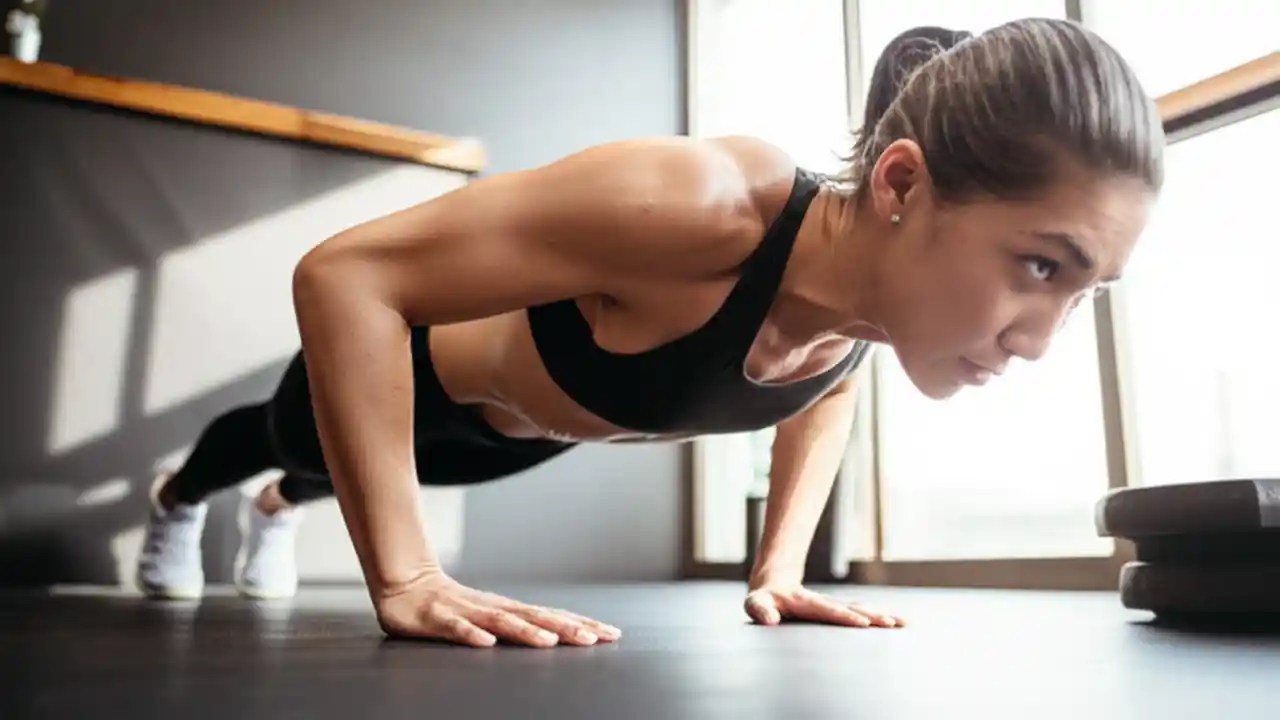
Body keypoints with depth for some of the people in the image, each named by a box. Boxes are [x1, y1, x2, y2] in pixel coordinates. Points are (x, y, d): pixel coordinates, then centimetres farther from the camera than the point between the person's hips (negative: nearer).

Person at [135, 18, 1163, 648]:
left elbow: (827, 387, 0)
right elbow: (344, 272, -42)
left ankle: (279, 509, 76)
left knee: (350, 471, 39)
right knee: (286, 440, 33)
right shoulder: (694, 204, -48)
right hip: (421, 358, -5)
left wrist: (778, 570, -8)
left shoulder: (883, 284, -25)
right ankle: (180, 495, 71)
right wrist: (405, 580, -42)